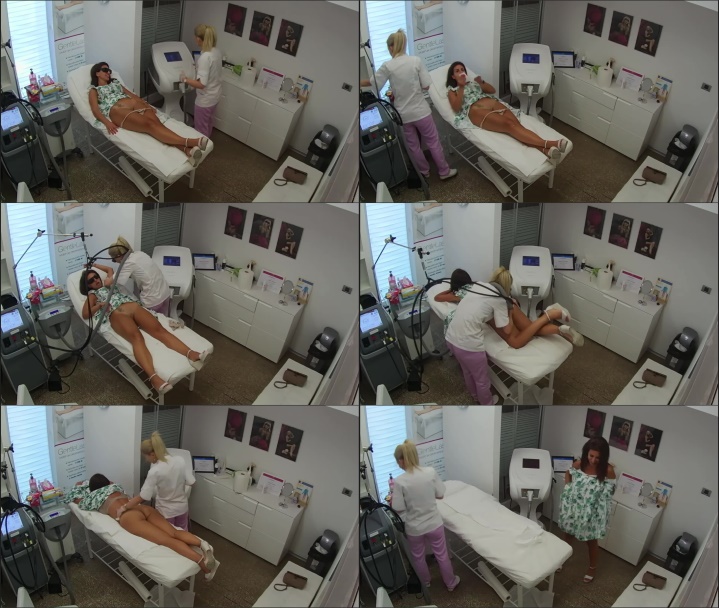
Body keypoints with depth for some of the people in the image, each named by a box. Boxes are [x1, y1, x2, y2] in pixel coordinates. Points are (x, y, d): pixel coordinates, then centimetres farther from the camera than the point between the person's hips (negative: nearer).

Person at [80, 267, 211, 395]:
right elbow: (85, 314, 12)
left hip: (134, 306, 5)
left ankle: (191, 354, -53)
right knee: (137, 338, -37)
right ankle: (154, 377, -62)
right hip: (116, 314, -5)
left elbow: (110, 269, 58)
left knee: (159, 329, -25)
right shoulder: (92, 294, 26)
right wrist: (99, 305, 3)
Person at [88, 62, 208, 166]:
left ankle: (187, 150, -55)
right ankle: (189, 142, -56)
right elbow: (95, 110, 4)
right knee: (148, 124, -32)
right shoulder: (94, 90, 20)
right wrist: (107, 123, -16)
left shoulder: (115, 83, 37)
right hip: (117, 110, -5)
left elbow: (132, 95, 28)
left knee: (155, 121, -28)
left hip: (134, 104, 6)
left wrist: (147, 104, 9)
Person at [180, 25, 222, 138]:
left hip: (205, 99, -9)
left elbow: (201, 84, -32)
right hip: (215, 95, 9)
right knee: (209, 122, 29)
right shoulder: (217, 51, -4)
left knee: (201, 129, 12)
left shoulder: (205, 57, -31)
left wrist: (185, 79, -19)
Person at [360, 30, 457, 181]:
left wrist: (359, 82, 18)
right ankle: (444, 171, 24)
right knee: (433, 142, 14)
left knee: (413, 145, 19)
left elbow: (372, 84, 1)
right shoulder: (416, 61, -10)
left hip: (404, 114, 1)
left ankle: (424, 172, 34)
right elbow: (426, 86, -8)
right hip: (421, 111, -1)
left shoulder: (387, 66, -11)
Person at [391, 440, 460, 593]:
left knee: (418, 557, 27)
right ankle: (451, 583, 42)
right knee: (442, 555, 24)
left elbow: (398, 509, -16)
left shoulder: (399, 481, -23)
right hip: (434, 524, 2)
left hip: (414, 528, -2)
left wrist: (393, 496, 1)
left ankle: (425, 582, 49)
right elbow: (440, 495, -3)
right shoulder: (431, 472, -15)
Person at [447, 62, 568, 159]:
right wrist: (461, 87, -3)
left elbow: (493, 90, 26)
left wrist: (481, 82, 11)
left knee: (516, 124, -25)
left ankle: (544, 150, -51)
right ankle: (548, 143, -51)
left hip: (494, 104, 6)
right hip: (476, 111, -6)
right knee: (508, 124, -31)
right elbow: (456, 108, 0)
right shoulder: (452, 90, 19)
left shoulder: (473, 83, 34)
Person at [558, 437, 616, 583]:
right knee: (568, 535, 23)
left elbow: (611, 488, -5)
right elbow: (568, 473, 6)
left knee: (592, 541, 18)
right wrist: (568, 487, -3)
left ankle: (592, 568, 43)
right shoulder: (578, 464, -16)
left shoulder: (607, 470, -23)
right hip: (574, 508, 2)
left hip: (593, 511, -2)